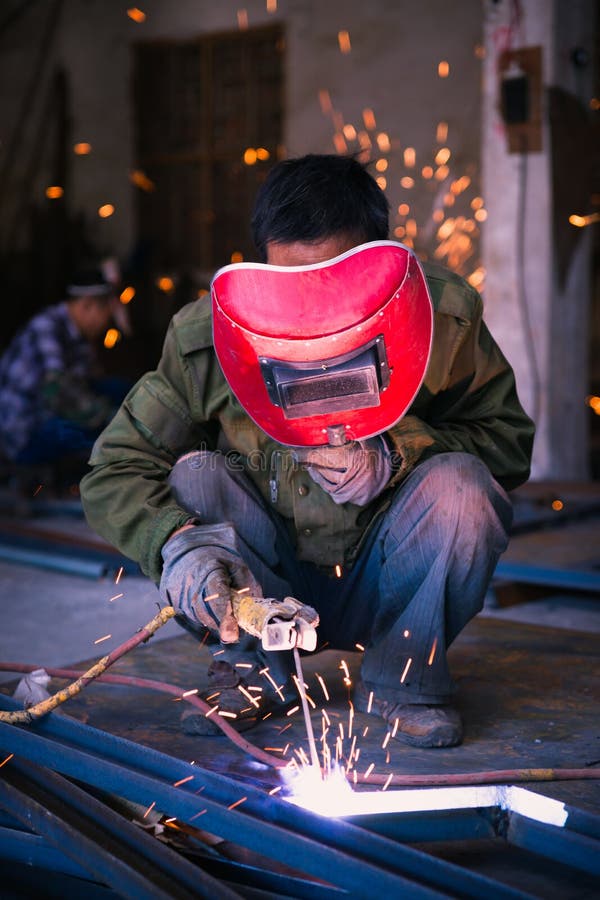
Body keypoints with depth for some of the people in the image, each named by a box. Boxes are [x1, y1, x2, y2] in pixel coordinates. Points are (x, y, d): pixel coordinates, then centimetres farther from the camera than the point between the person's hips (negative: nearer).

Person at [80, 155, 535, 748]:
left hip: (385, 590, 0)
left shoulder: (446, 319, -18)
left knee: (459, 483, -28)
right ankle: (250, 668, -5)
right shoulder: (202, 338, -17)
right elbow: (115, 472, -15)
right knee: (193, 476, -24)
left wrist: (394, 456, -29)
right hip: (265, 584, 1)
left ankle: (402, 676, -7)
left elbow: (508, 443, -11)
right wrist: (177, 543, -36)